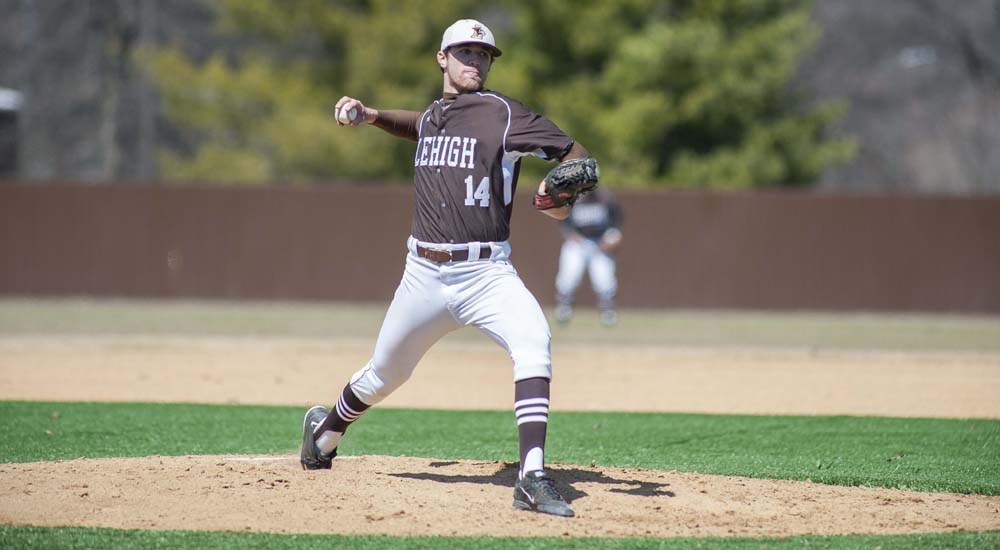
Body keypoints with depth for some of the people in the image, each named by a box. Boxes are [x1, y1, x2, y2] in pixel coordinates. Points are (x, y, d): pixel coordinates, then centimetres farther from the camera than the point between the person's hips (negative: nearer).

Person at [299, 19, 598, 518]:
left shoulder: (502, 114, -4)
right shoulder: (432, 117, 13)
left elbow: (578, 155, -7)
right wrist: (370, 116, 23)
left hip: (485, 273, -4)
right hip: (424, 273, 4)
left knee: (534, 340, -31)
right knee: (385, 373, 16)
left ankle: (532, 479, -36)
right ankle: (325, 434, 47)